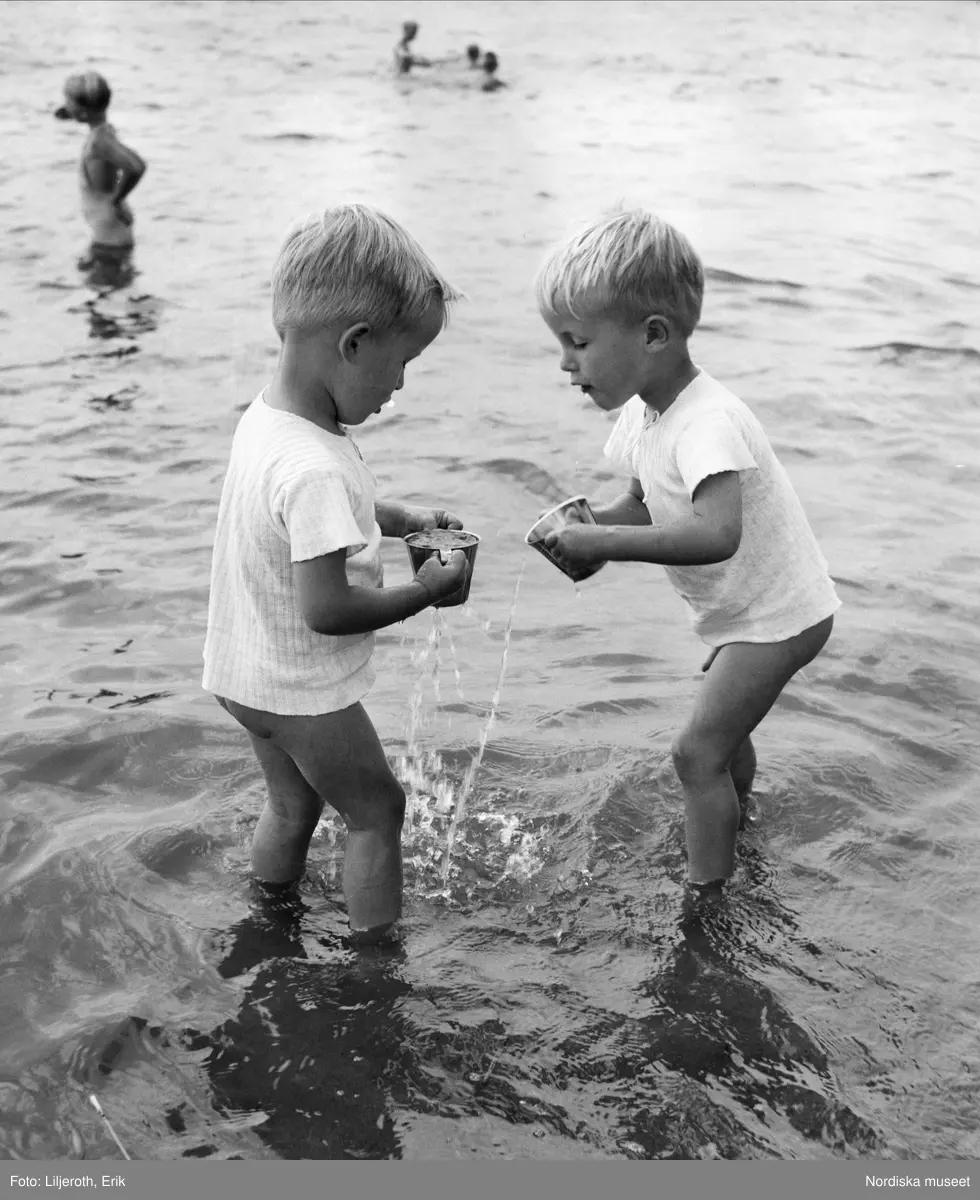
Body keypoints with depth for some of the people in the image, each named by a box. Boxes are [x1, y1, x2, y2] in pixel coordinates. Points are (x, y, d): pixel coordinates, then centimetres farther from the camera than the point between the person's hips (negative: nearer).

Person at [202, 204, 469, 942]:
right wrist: (428, 590, -19)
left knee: (293, 803, 28)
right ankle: (378, 945, 26)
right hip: (303, 692, -9)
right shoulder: (315, 467, -34)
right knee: (375, 810, 13)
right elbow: (326, 608, -33)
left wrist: (404, 519, 7)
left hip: (243, 673, 9)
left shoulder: (264, 416, -4)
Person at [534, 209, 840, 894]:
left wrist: (607, 543, -41)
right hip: (745, 612, 9)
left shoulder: (709, 423, -32)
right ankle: (732, 831, 49)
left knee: (699, 751, -8)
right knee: (725, 732, 26)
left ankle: (706, 897, 4)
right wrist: (587, 529, -11)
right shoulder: (643, 413, -3)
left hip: (778, 615, -9)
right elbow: (644, 504, 10)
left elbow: (718, 535, -46)